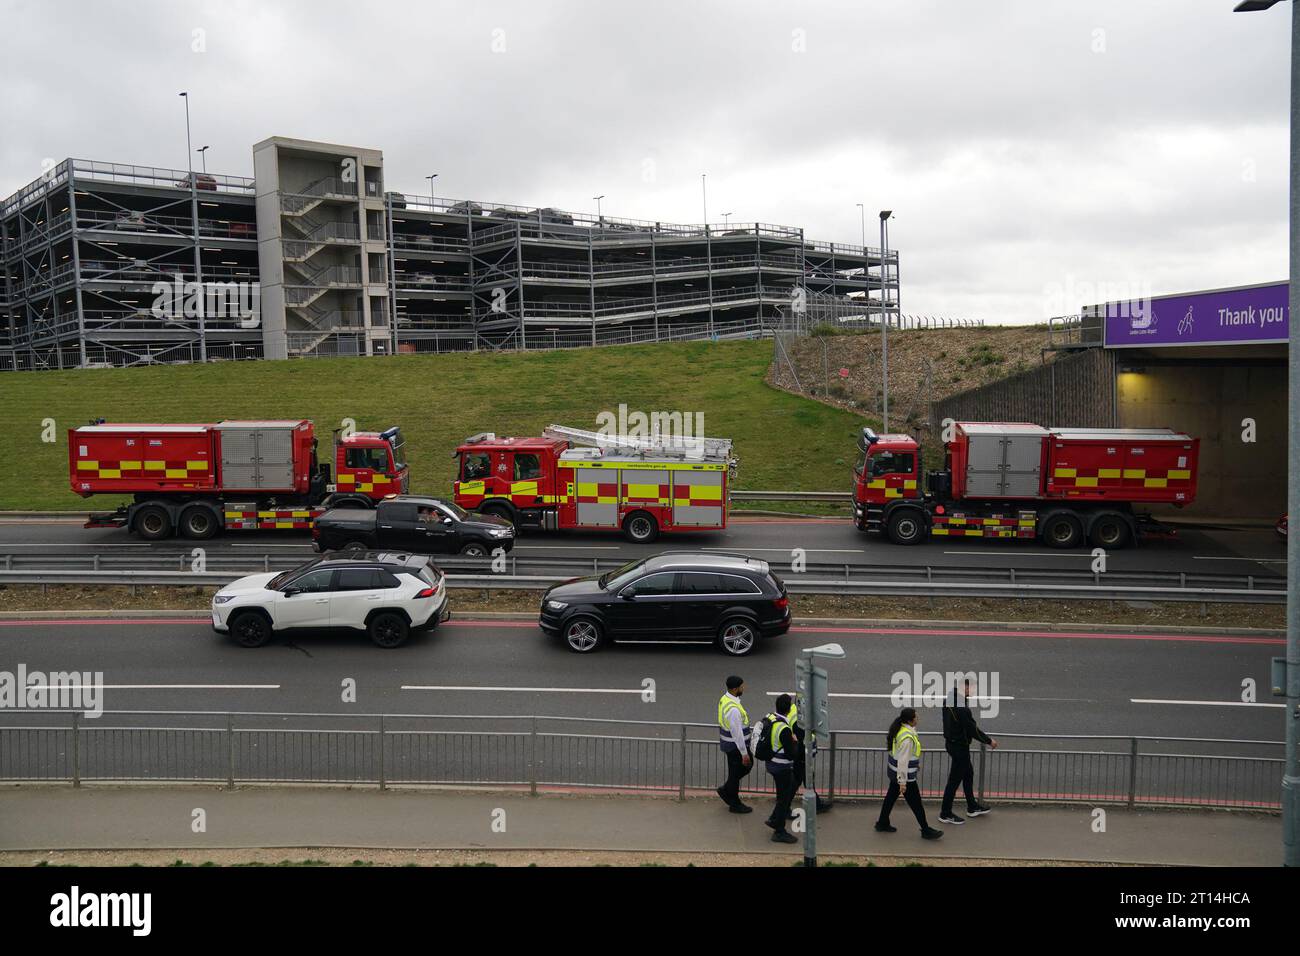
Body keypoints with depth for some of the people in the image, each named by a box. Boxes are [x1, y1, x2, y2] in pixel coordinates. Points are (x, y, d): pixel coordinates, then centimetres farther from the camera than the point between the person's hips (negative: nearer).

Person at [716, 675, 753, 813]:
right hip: (734, 746, -9)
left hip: (728, 743, 9)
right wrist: (744, 753, -18)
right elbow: (737, 733, -27)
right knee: (735, 773, 9)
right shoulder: (733, 709, -32)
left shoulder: (725, 699, -1)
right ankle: (735, 804, 28)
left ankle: (726, 790, 32)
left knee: (748, 764, 23)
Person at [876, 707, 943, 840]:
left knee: (891, 796, 20)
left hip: (894, 773, 10)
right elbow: (903, 761, -27)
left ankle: (882, 824, 33)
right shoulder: (907, 737, -29)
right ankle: (926, 830, 18)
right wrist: (902, 781, -21)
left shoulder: (899, 729, 0)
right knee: (916, 803, 5)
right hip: (905, 775, -10)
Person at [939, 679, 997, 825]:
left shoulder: (951, 697, -2)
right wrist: (989, 741, -10)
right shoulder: (961, 708, -31)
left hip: (951, 741, 10)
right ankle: (945, 814, 16)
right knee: (955, 779, 4)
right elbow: (972, 729, -22)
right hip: (959, 746, -10)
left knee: (968, 773, 24)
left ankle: (972, 807, 39)